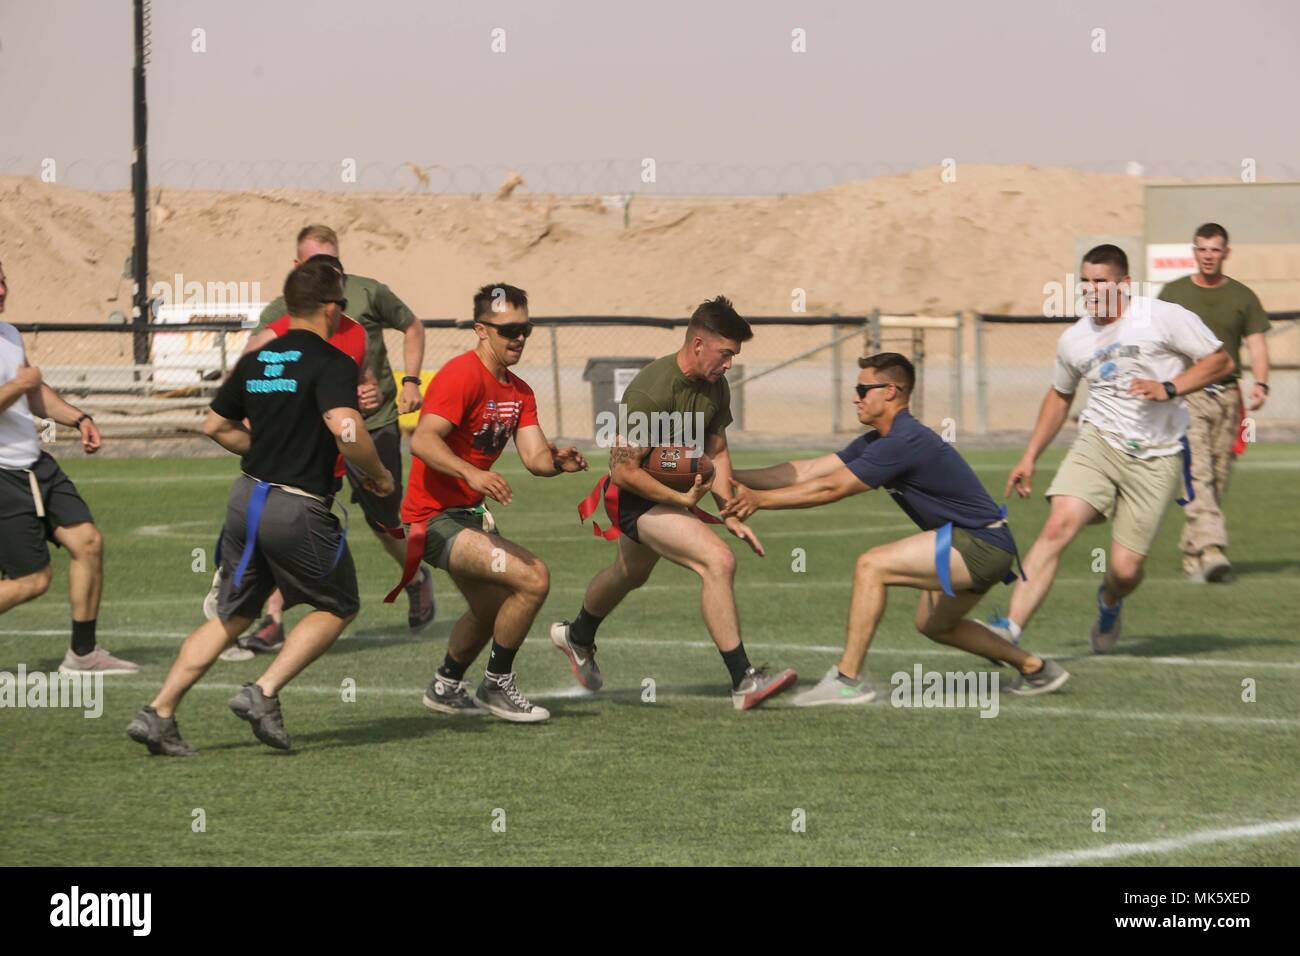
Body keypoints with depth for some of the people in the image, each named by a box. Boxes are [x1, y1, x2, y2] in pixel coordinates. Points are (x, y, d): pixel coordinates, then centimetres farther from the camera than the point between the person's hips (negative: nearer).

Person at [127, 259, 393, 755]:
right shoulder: (332, 364, -12)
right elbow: (346, 430, -28)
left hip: (247, 497, 7)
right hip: (298, 509, -7)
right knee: (337, 607, 14)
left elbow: (216, 426, 18)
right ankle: (264, 693, 0)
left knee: (231, 616, 17)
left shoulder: (255, 361, 10)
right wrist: (378, 474, -11)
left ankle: (159, 713, 8)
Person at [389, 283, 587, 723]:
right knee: (534, 578, -22)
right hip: (435, 517, -10)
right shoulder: (462, 375, -19)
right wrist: (472, 474, -46)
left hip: (468, 514, 10)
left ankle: (446, 687, 51)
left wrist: (559, 461, -24)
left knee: (493, 607, 29)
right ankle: (497, 685, -7)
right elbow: (423, 440, -31)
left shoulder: (519, 391, 9)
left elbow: (535, 457, -1)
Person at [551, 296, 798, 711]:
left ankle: (578, 636, 61)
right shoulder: (651, 392, -30)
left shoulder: (714, 386, -5)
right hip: (637, 497, -9)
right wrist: (681, 499, -25)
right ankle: (743, 681, -24)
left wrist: (729, 514, 2)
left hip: (677, 491, 9)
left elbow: (716, 450, 10)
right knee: (718, 560, -26)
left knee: (629, 575, 32)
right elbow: (623, 471, -28)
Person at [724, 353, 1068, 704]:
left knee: (871, 566, -18)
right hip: (982, 545, 11)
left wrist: (759, 499, -15)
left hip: (980, 545, -11)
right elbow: (808, 470, 9)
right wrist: (734, 477, 3)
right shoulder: (877, 441, 10)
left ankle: (848, 679, -15)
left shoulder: (903, 443, -21)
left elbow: (829, 489, -20)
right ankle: (1034, 668, 35)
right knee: (933, 623, 27)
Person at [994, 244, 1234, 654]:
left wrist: (1168, 389, -15)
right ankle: (1010, 629, -28)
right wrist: (1030, 458, 22)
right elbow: (1060, 395, 25)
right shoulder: (1074, 340, 8)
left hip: (1155, 459, -3)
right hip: (1098, 441, 3)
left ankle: (1109, 603, 34)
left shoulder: (1165, 318, -7)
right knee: (1058, 526, -23)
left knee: (1125, 569, -5)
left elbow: (1221, 362, -1)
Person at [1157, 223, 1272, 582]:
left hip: (1226, 395, 2)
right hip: (1186, 394, -2)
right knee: (1198, 474, -17)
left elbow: (1257, 344, 5)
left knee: (1218, 479, 5)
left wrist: (1260, 383, -12)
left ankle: (1192, 553, 17)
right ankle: (1211, 550, -28)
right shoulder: (1174, 293, 6)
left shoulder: (1243, 297, 8)